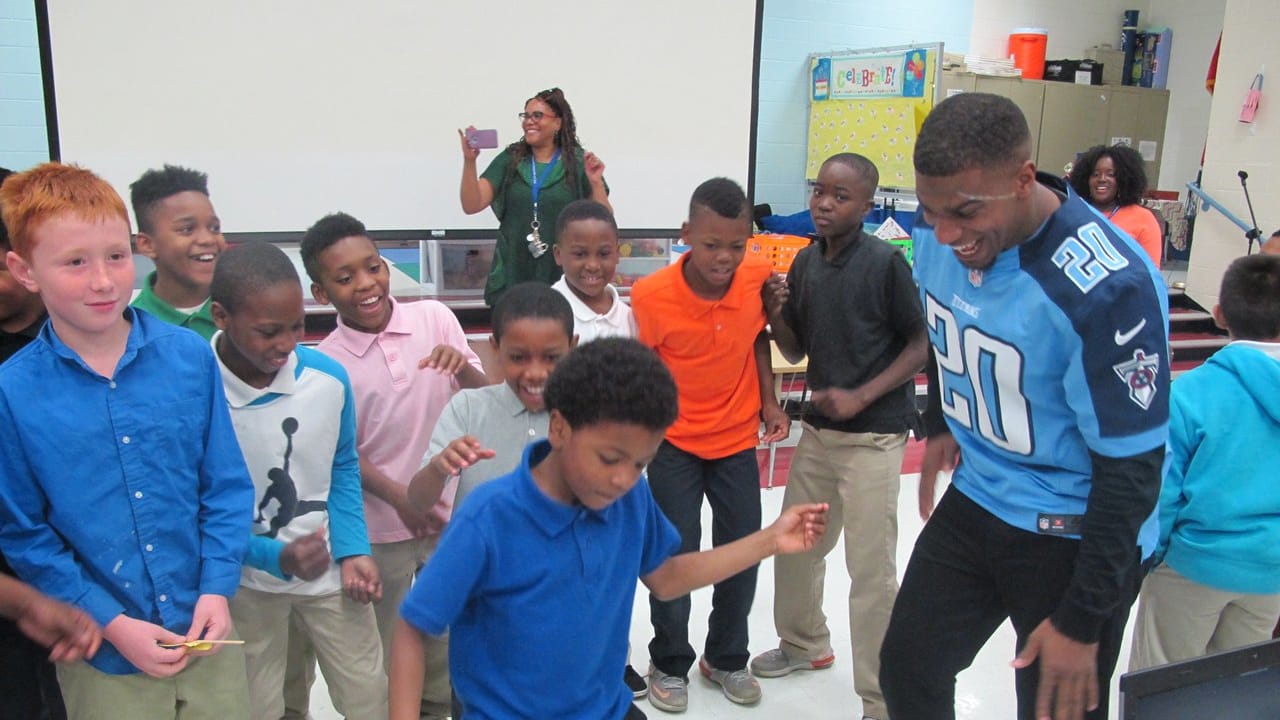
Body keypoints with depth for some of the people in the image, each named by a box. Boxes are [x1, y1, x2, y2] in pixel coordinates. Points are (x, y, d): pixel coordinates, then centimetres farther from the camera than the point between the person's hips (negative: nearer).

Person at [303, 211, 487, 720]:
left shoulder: (435, 318, -10)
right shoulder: (327, 363, -14)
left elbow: (484, 402, -4)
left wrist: (463, 368, -24)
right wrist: (399, 498, -22)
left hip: (451, 514, 3)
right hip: (380, 529, -2)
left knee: (446, 636, 23)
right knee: (384, 647, 17)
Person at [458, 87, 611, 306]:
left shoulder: (579, 163, 2)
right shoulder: (509, 160, 7)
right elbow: (471, 205, -1)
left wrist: (596, 182, -14)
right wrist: (469, 161, -13)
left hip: (562, 279, -1)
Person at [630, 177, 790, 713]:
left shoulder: (759, 275, -13)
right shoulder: (651, 296, -23)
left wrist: (768, 399, -1)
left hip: (738, 439, 4)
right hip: (674, 444, -3)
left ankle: (727, 659, 35)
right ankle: (669, 664, 29)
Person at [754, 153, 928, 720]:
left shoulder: (885, 262, -13)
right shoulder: (805, 262, 4)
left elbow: (922, 346, -9)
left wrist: (861, 397, -18)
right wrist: (775, 313, -10)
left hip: (874, 435, -6)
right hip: (818, 428, 7)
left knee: (871, 568, -1)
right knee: (795, 544, 19)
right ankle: (805, 642, 44)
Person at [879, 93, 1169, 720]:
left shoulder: (1107, 287, -29)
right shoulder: (937, 232, -10)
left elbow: (1132, 468, -22)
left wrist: (1082, 621, -17)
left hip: (1074, 533, -6)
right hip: (973, 499, 6)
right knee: (906, 669, 14)